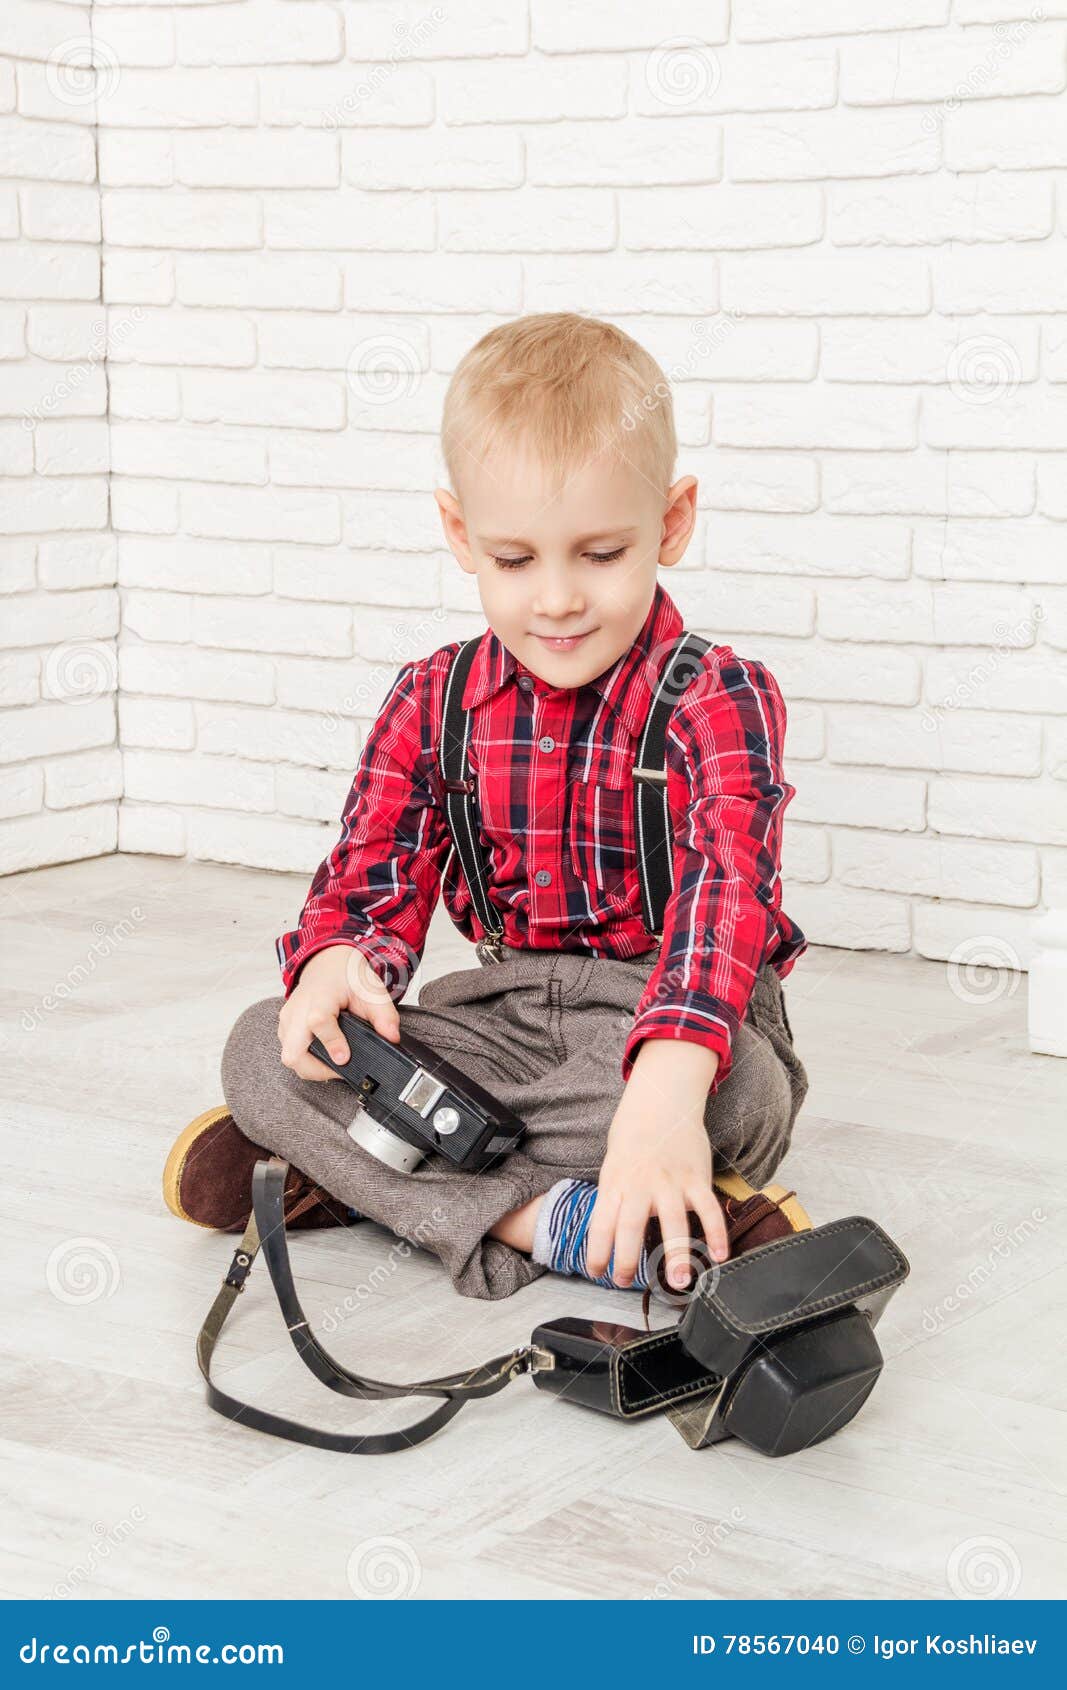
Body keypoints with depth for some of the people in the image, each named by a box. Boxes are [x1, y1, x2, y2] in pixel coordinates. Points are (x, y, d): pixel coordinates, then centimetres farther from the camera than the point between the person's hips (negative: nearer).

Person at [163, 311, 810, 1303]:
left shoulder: (717, 699, -12)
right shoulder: (433, 701, 5)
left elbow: (725, 880, -29)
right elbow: (373, 877, 6)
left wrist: (664, 1086, -48)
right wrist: (336, 960, -23)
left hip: (668, 1035, -3)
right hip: (493, 1023, 4)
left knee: (741, 1087, -38)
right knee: (261, 1049, -15)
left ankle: (356, 1181, -27)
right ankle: (538, 1218, -31)